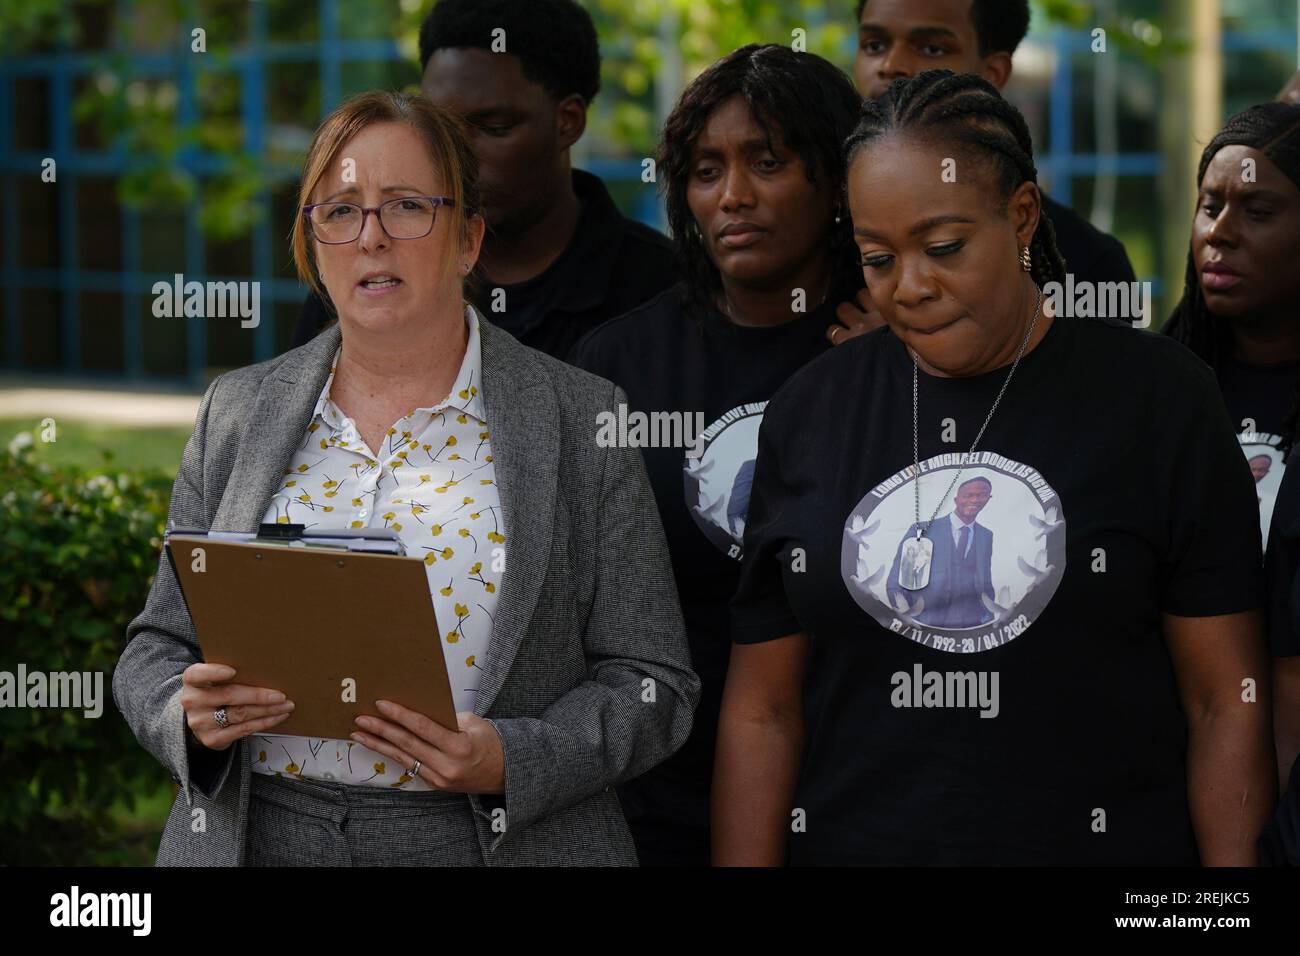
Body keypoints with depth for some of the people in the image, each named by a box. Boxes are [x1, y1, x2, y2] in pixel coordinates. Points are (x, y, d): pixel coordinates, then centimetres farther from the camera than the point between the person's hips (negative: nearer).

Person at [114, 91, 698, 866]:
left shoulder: (582, 423, -3)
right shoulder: (238, 413, 6)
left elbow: (652, 684, -3)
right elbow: (157, 649, 10)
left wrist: (509, 761, -19)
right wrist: (190, 714, -12)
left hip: (488, 837, -2)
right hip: (258, 838, 2)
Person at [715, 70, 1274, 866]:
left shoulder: (1156, 399, -5)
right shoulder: (808, 413, 2)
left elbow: (1226, 703, -7)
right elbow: (763, 710, 3)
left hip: (1099, 845, -2)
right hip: (850, 845, 3)